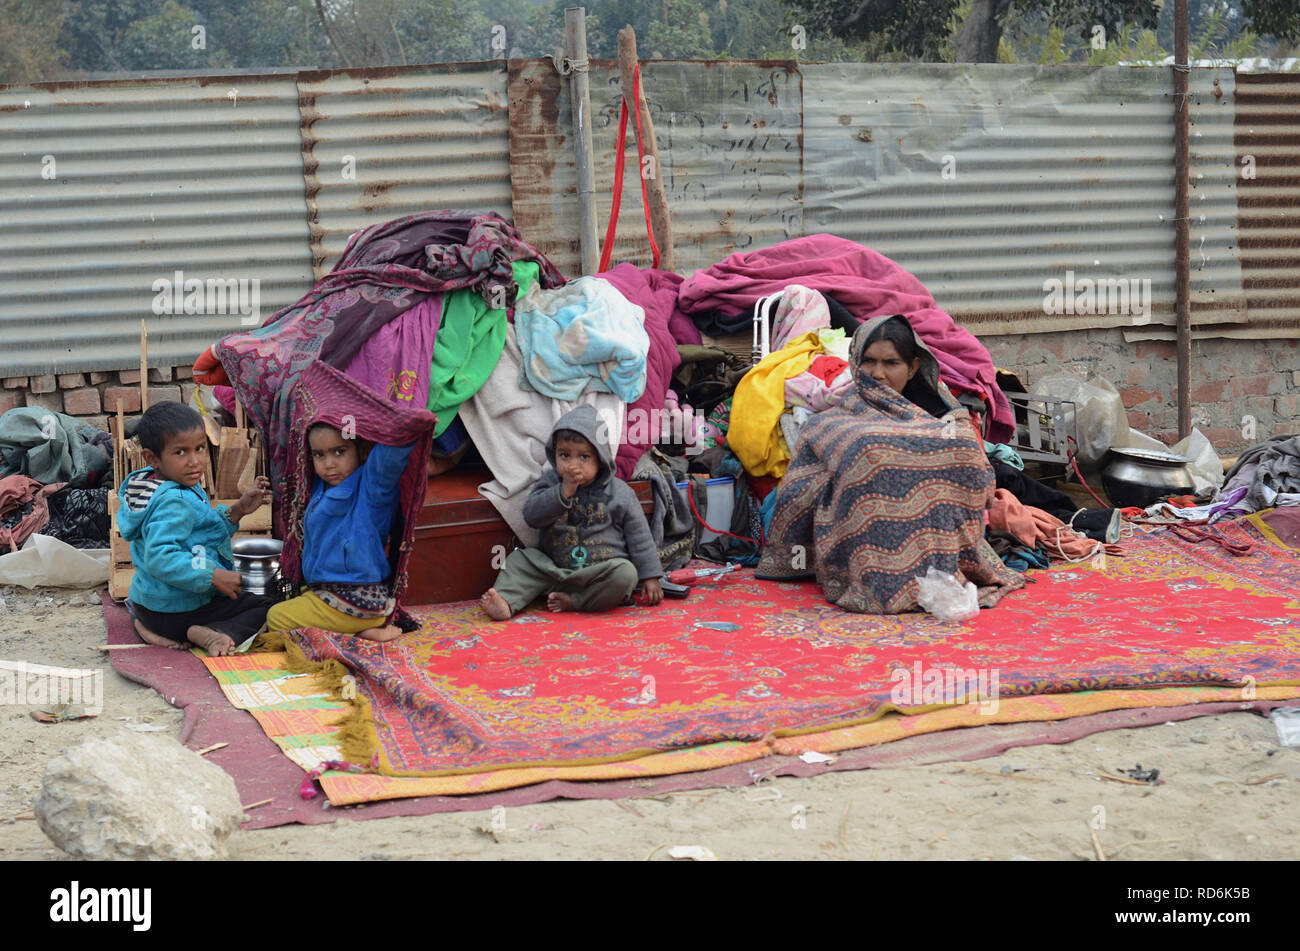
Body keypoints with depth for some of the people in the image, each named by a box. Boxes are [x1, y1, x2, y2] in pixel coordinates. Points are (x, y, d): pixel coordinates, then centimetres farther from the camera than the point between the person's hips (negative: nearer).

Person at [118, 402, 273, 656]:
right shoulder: (174, 503, -26)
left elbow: (206, 530, 15)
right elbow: (159, 557, -35)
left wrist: (236, 511, 0)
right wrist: (213, 575, -31)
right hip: (176, 611, -9)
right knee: (263, 607, 2)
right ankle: (210, 634, -21)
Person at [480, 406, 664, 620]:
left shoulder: (619, 493, -4)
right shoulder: (551, 482, 1)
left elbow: (639, 536, 1)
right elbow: (531, 515, -14)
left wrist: (650, 577, -2)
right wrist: (563, 492, -24)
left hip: (602, 573, -3)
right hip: (554, 568, 3)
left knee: (626, 574, -30)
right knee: (520, 559, -10)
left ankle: (574, 602, -24)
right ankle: (505, 602, -26)